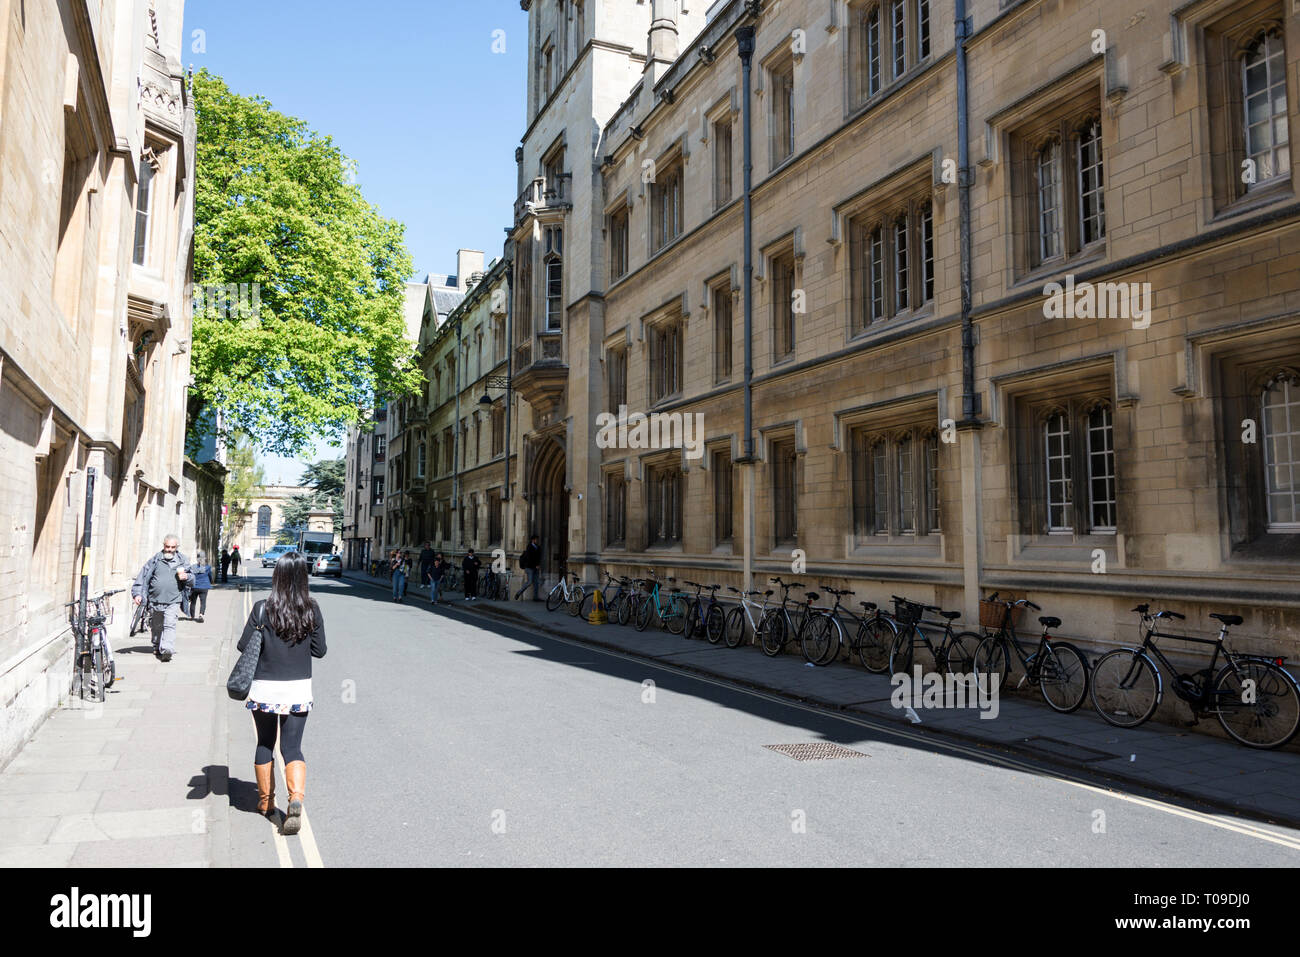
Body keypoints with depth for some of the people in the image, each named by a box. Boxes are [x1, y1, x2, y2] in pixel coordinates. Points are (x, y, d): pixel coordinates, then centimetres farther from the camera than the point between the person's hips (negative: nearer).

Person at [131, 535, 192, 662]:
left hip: (173, 601, -2)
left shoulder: (182, 562, 7)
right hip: (156, 600, 2)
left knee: (169, 625, -15)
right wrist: (137, 593, -5)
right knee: (157, 626, 16)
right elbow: (143, 576, 4)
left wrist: (186, 577, -10)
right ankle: (157, 647, 36)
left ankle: (167, 650, -22)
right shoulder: (155, 560, 5)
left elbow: (192, 581, 13)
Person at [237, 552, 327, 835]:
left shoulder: (262, 609, -11)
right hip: (299, 688, 1)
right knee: (293, 748, 6)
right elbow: (319, 650, -1)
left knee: (265, 745, 18)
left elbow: (243, 645, -5)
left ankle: (265, 801, 30)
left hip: (264, 688, -1)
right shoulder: (312, 610, -7)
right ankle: (296, 798, -15)